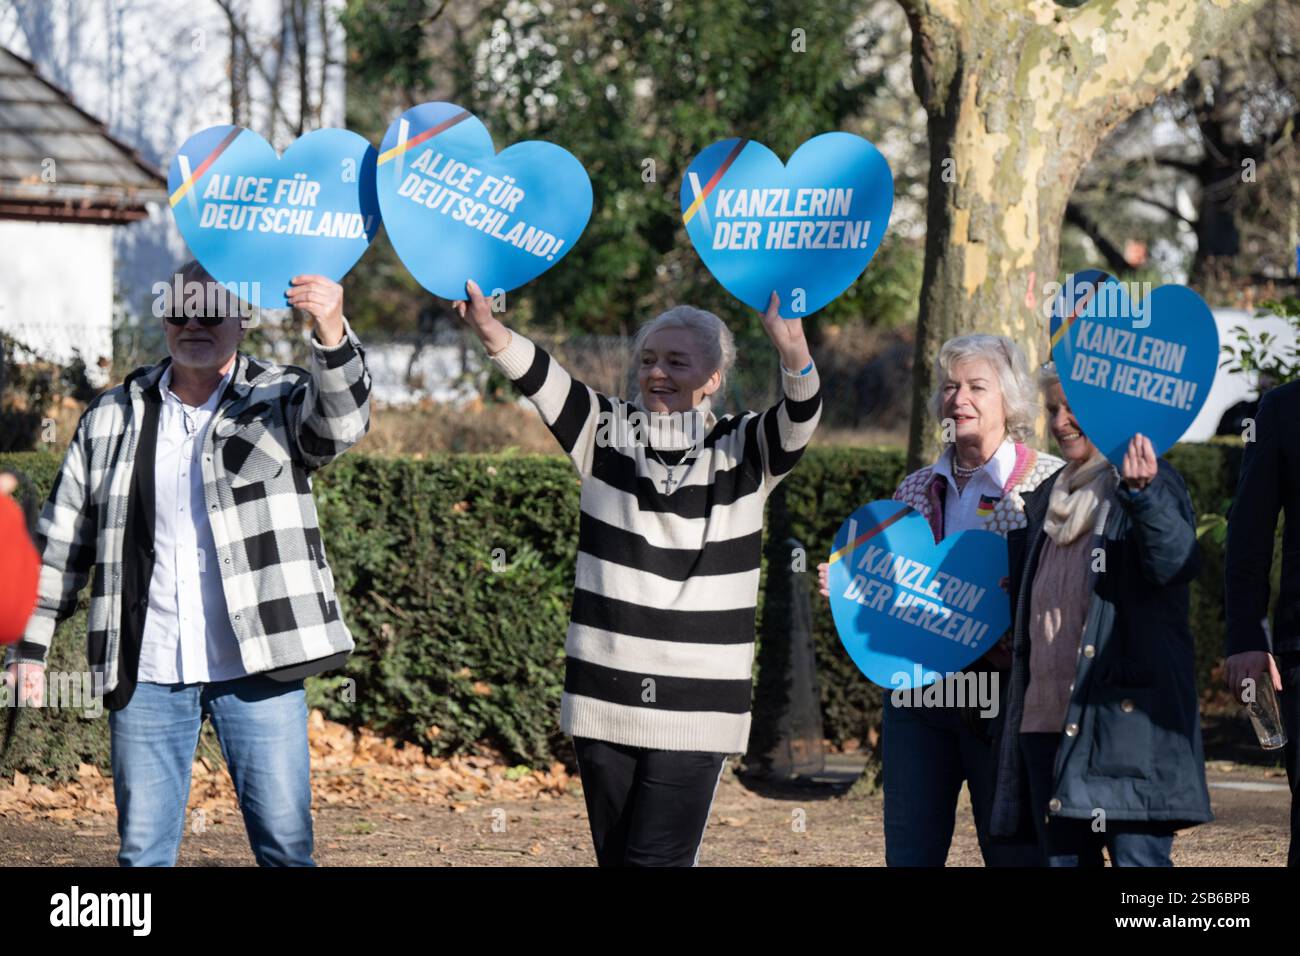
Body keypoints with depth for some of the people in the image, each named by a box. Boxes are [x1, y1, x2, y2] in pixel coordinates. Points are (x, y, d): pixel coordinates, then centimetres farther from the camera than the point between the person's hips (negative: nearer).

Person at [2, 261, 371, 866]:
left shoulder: (281, 400, 4)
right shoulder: (112, 419, 11)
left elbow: (340, 424, -19)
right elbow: (62, 540, 16)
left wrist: (331, 333, -37)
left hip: (256, 666, -2)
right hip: (145, 673, 2)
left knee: (285, 838, -2)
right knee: (143, 845, 5)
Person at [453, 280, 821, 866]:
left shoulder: (744, 452, 0)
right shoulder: (607, 432, 5)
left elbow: (798, 421, -19)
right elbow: (542, 380, -11)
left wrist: (793, 356, -42)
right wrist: (492, 333, -32)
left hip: (696, 710, -3)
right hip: (604, 703, 3)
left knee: (658, 860, -11)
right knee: (615, 859, 9)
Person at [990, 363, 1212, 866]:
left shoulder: (1153, 484, -3)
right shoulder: (1050, 497, 21)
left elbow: (1175, 561, -23)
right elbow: (1023, 590, 33)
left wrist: (1142, 493, -39)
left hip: (1127, 715, -8)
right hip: (1048, 719, 8)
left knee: (1137, 855, -11)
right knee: (1064, 857, 7)